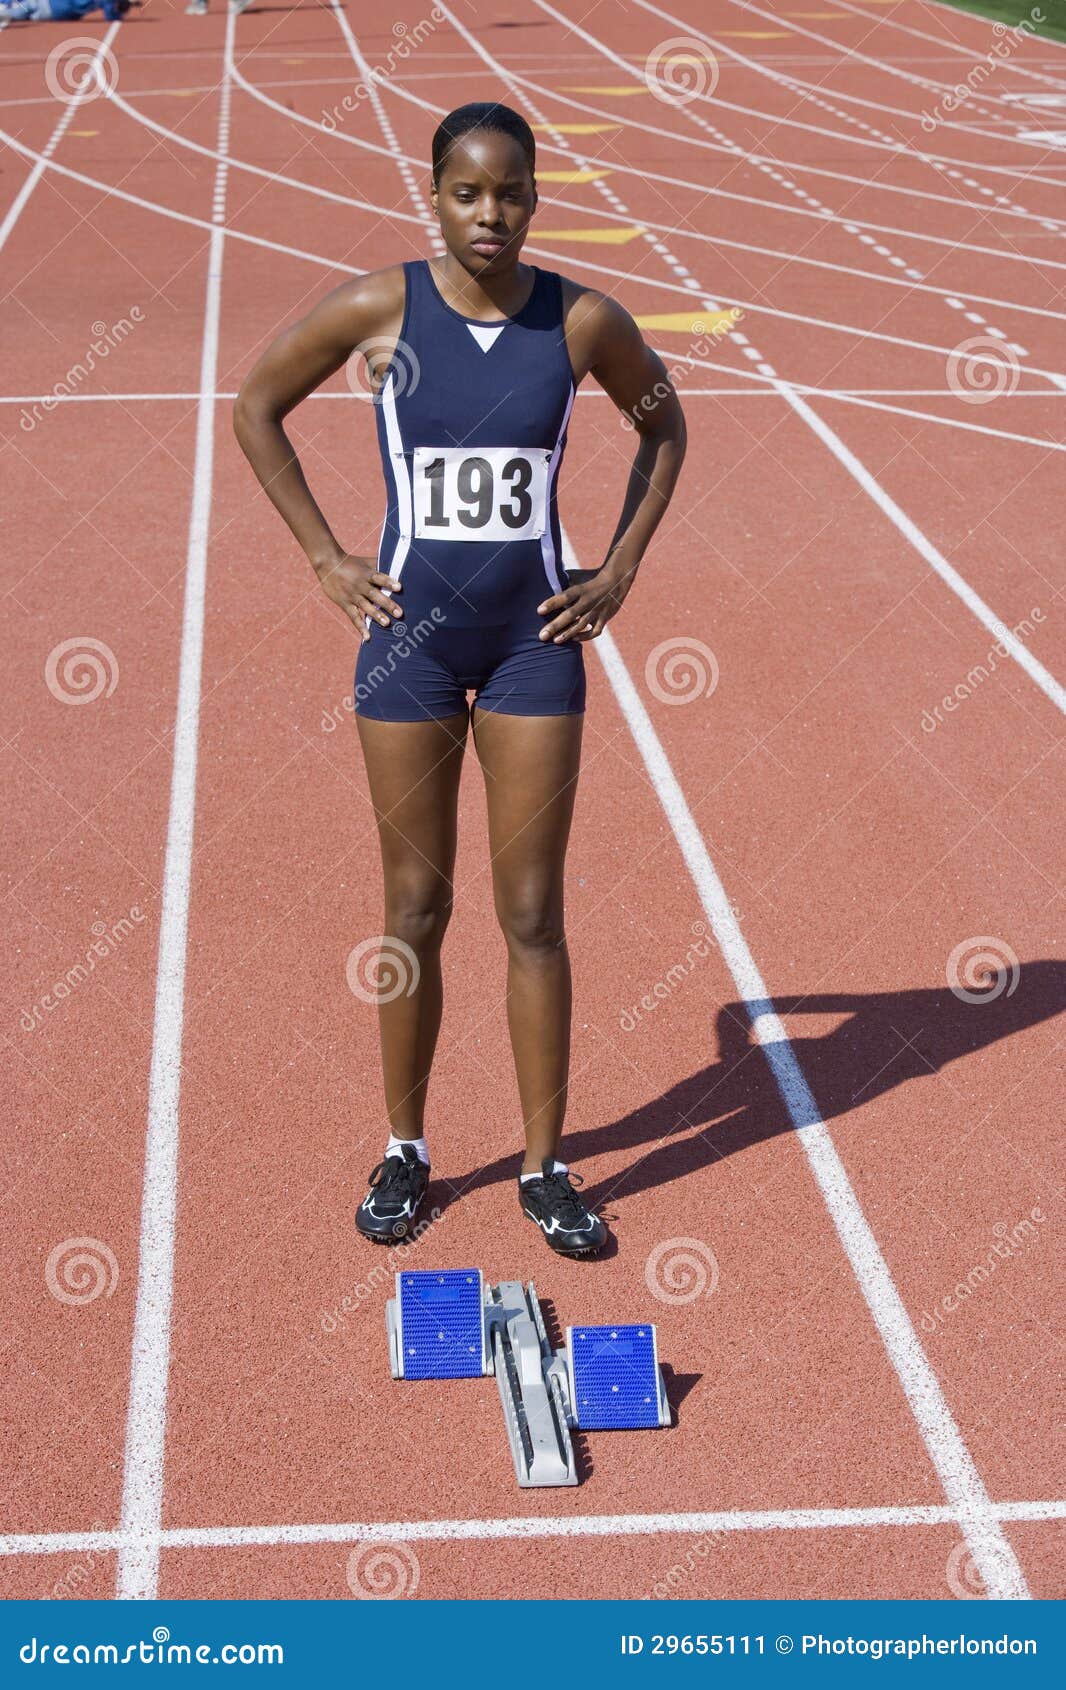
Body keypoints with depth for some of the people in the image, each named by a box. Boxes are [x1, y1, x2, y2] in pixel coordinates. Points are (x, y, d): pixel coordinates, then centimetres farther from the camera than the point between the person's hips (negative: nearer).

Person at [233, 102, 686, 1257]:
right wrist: (325, 557, 0)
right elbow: (256, 408, 6)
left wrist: (619, 570, 5)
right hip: (411, 630, 0)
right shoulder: (378, 308, -7)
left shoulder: (583, 321, -4)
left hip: (534, 636, 1)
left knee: (532, 912, 3)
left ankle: (546, 1170, 15)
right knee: (416, 906, 7)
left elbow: (662, 425, 13)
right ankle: (404, 1151, 23)